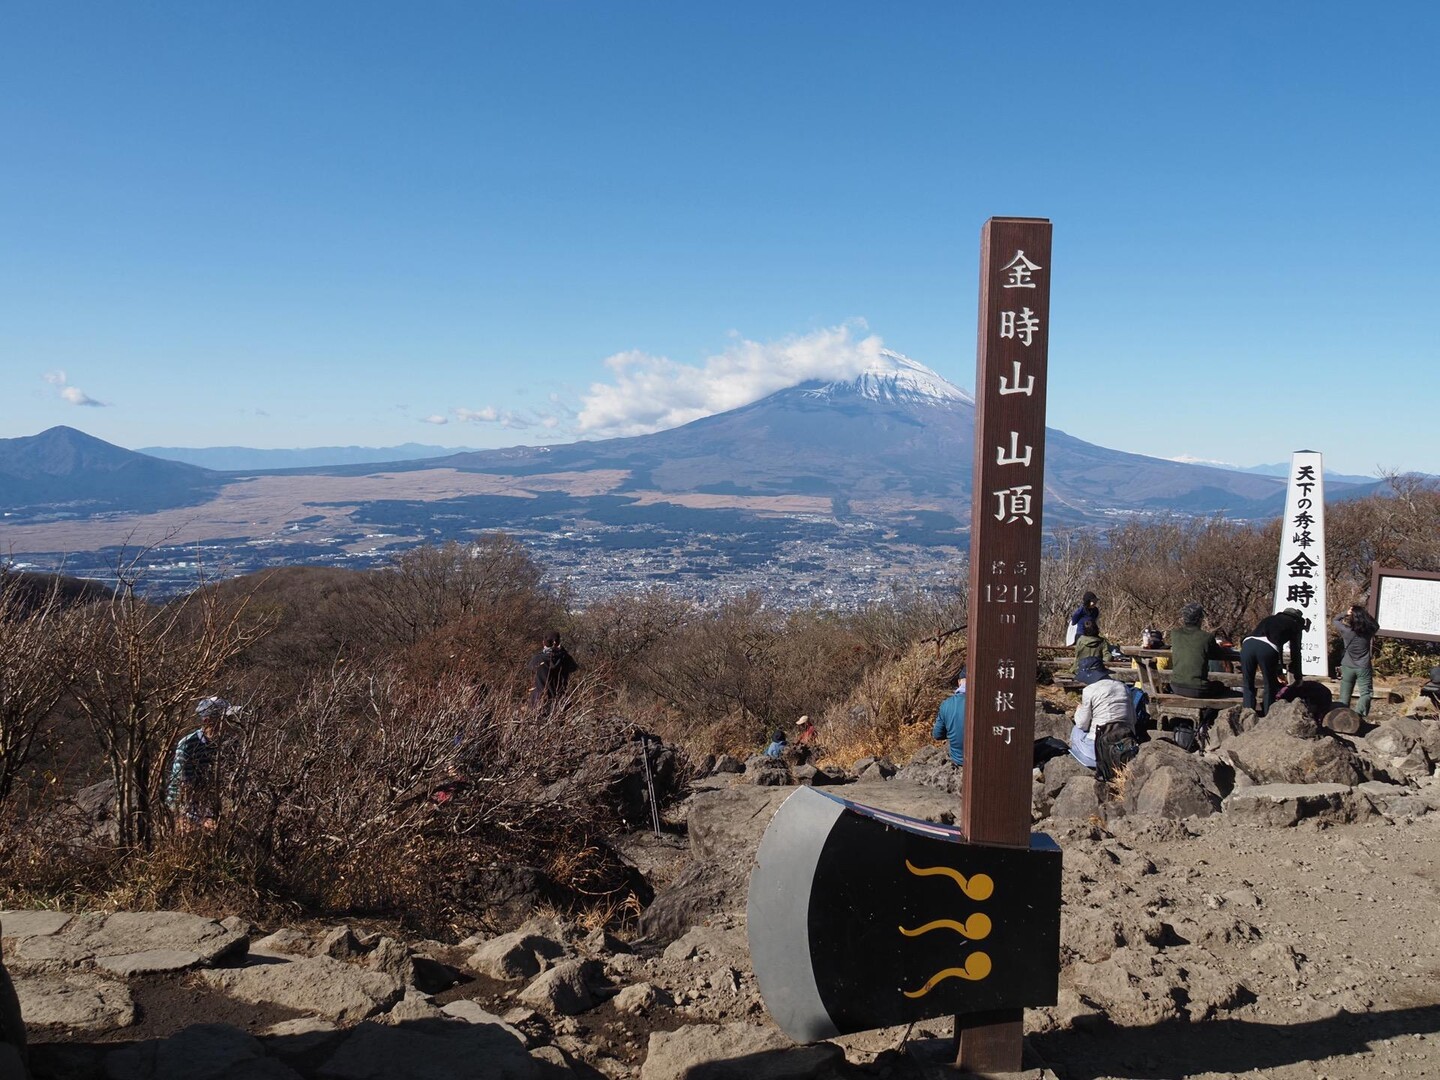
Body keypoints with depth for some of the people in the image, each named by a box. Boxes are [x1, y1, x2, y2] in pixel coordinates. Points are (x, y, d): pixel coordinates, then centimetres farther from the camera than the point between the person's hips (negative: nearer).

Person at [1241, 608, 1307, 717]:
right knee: (1270, 687, 13)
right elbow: (1295, 652, 23)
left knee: (1248, 686, 15)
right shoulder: (1295, 625, 25)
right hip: (1267, 647, -4)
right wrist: (1298, 678, 33)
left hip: (1248, 643, 4)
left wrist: (1277, 672, 46)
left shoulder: (1270, 618, 39)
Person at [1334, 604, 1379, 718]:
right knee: (1366, 693, 3)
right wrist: (1366, 614, -2)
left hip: (1347, 667, 1)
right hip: (1363, 668, -1)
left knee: (1345, 695, 12)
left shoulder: (1346, 630, -15)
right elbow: (1376, 625, 11)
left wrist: (1345, 613, -15)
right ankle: (1358, 712, -16)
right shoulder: (1368, 631, -12)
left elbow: (1336, 620, 3)